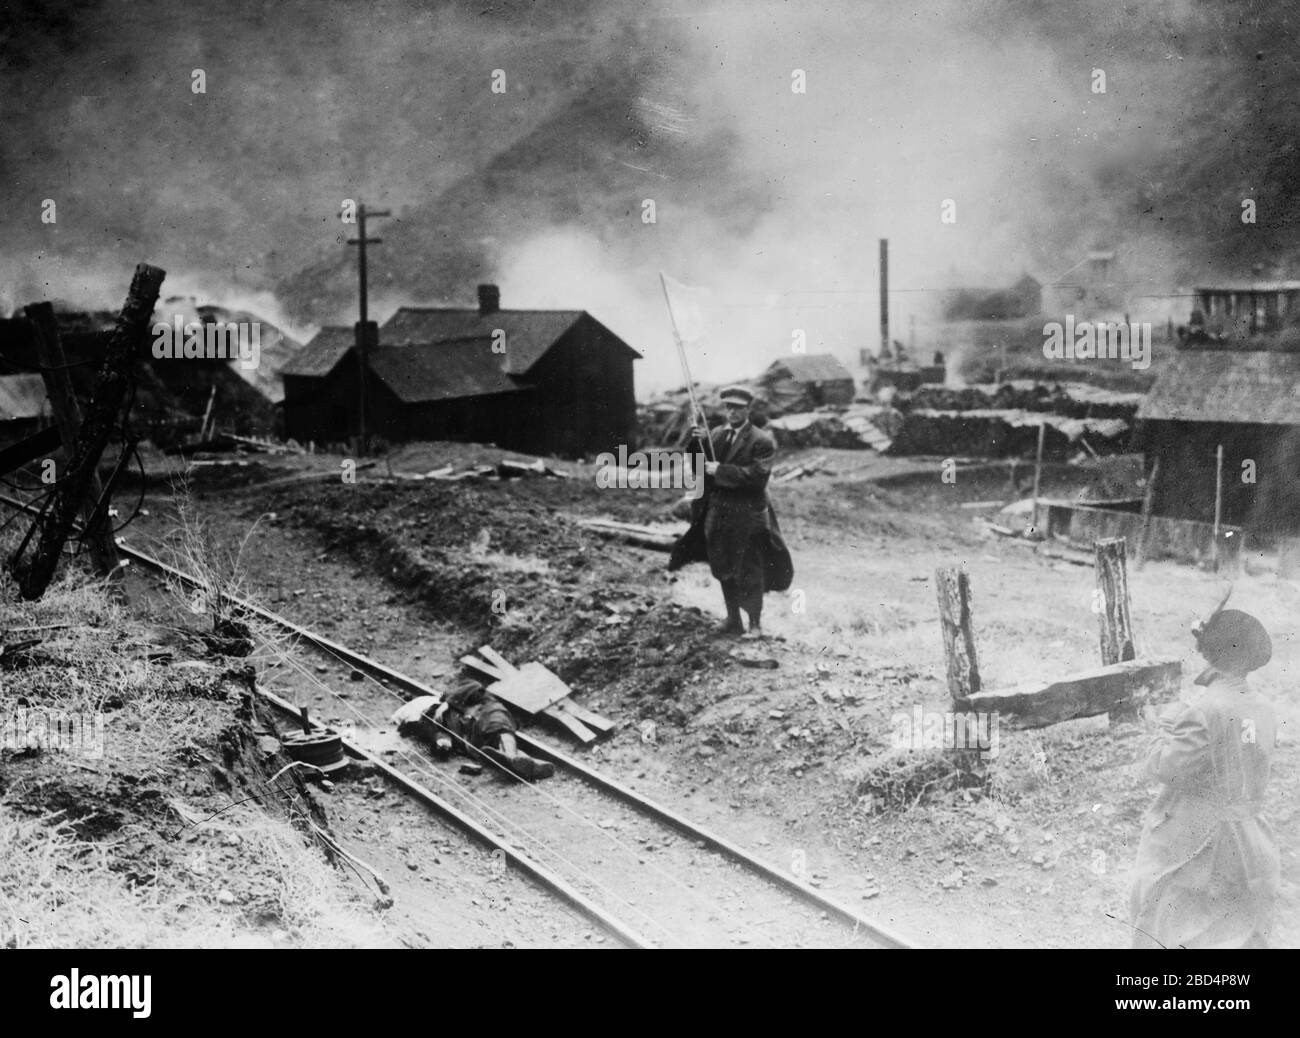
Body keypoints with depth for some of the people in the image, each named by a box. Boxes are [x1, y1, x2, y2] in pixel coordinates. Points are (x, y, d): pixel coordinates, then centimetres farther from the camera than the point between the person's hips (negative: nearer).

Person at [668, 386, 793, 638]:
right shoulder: (715, 434, 9)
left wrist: (721, 471, -23)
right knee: (724, 571, 14)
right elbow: (698, 467, 7)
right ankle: (733, 620, 27)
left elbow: (757, 475, -21)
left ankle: (755, 624, 17)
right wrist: (698, 442, -11)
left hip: (747, 516, -6)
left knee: (749, 574, 3)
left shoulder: (761, 441, -10)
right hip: (717, 513, 6)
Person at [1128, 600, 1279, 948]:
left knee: (1164, 928, 8)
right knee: (1241, 932, 17)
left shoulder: (1204, 712, -23)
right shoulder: (1263, 710, -1)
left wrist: (1172, 722, -5)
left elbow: (1162, 767, -20)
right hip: (1248, 843, 6)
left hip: (1195, 838, -6)